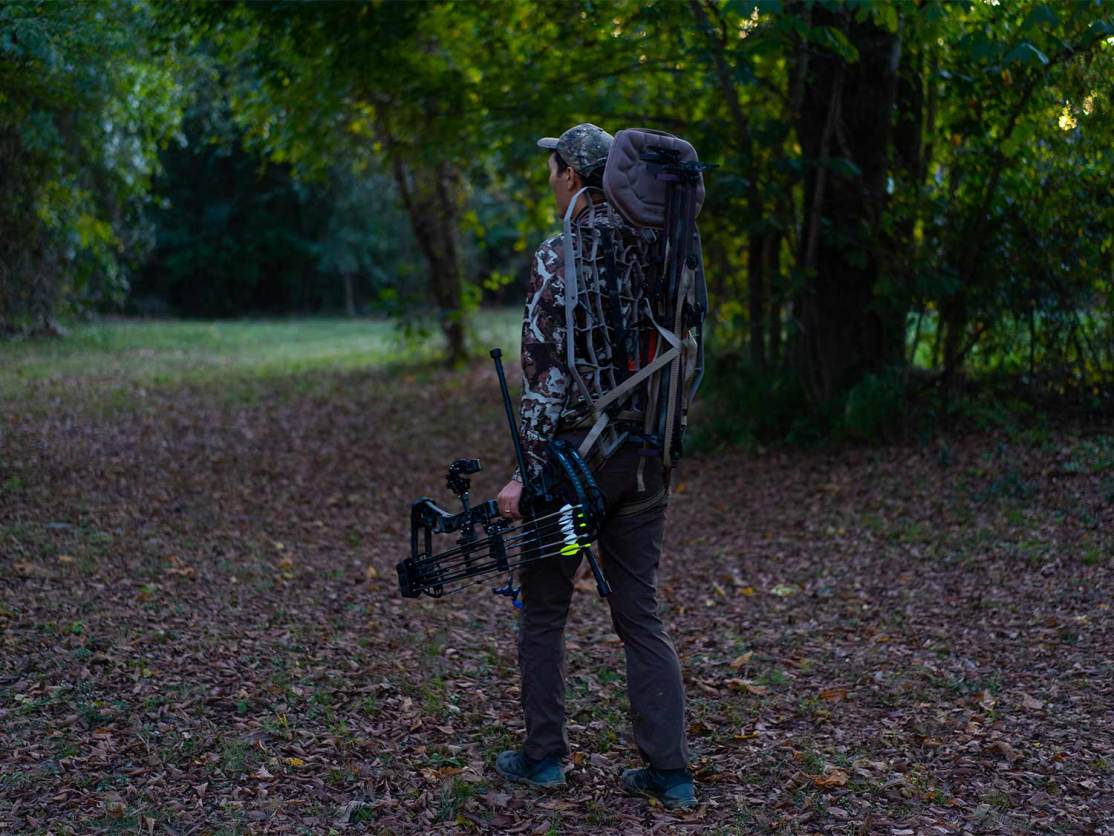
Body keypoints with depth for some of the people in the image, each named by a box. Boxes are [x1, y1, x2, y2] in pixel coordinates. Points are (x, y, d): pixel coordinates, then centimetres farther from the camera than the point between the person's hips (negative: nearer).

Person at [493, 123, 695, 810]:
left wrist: (528, 473, -15)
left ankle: (545, 754, 21)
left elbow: (548, 374, -18)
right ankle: (669, 770, 9)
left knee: (545, 606, 11)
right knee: (641, 612, 10)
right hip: (646, 457, 6)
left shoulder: (559, 258, -13)